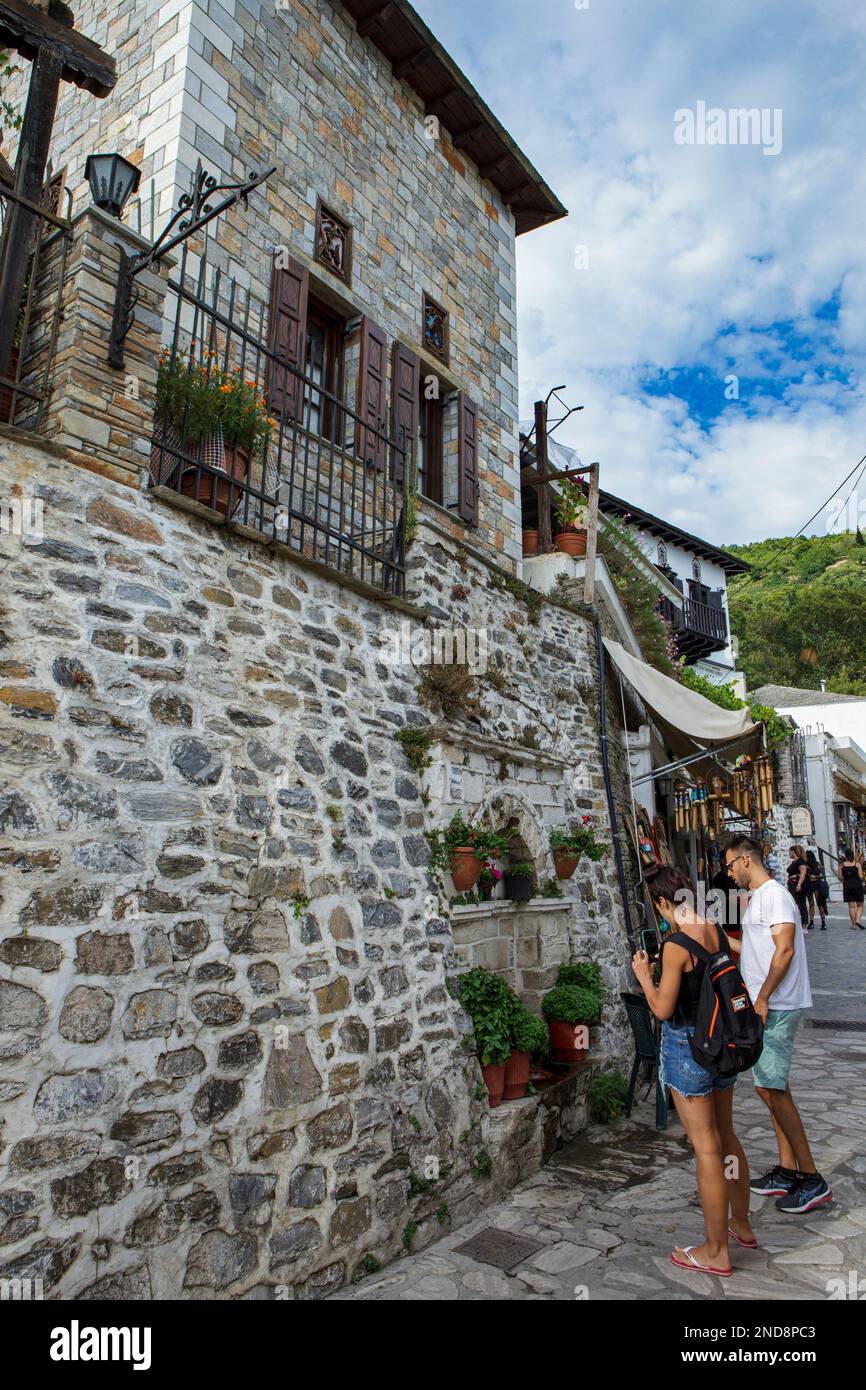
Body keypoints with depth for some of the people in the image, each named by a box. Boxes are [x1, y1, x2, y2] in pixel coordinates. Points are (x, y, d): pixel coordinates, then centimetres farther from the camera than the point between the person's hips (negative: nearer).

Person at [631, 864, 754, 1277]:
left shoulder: (676, 944, -23)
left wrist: (644, 975, -2)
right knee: (726, 1135, 23)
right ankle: (741, 1224, 39)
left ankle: (716, 1251, 18)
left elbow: (662, 1009, -18)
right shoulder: (716, 931, -1)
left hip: (687, 1046, -8)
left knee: (706, 1147, 4)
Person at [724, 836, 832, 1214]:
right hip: (764, 1007, 10)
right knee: (770, 1088, 14)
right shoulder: (757, 898, 15)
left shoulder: (775, 895, -16)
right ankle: (787, 1170, 24)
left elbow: (784, 950, -24)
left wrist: (763, 997, -24)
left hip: (776, 1008, -10)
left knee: (773, 1090, -6)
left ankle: (812, 1179, 5)